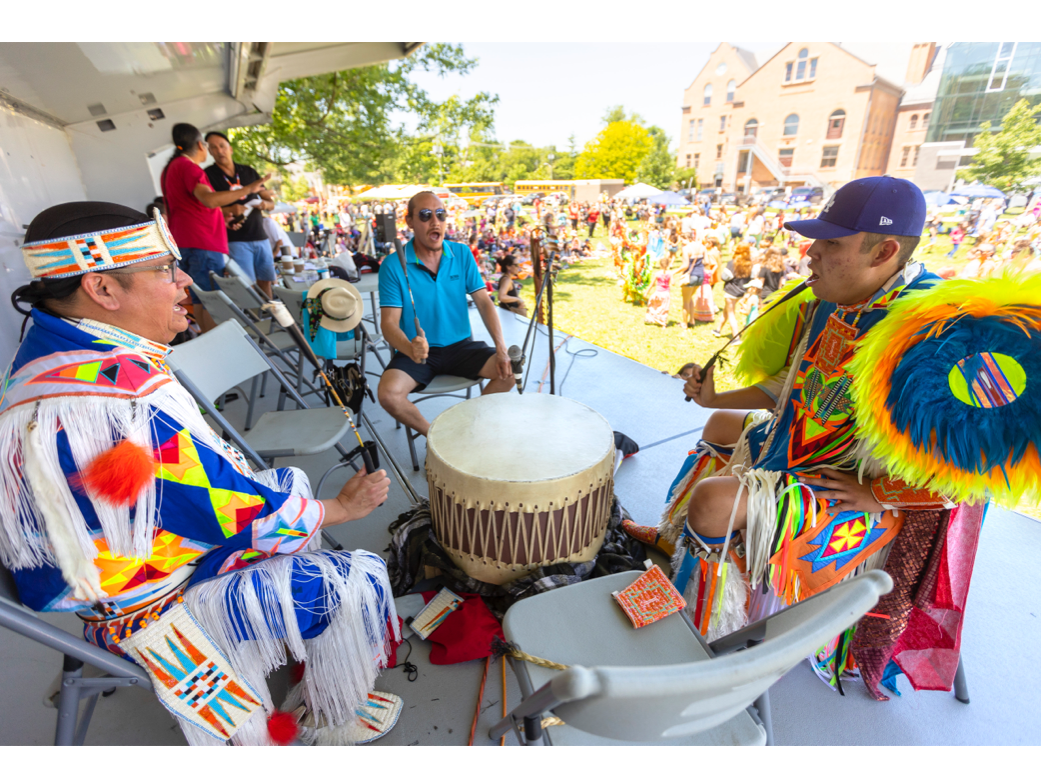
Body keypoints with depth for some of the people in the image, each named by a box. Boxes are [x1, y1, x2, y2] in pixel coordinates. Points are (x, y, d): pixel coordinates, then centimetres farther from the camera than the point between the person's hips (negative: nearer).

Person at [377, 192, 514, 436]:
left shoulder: (462, 254, 2)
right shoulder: (393, 265, -9)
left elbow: (483, 301, -3)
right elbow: (389, 323, -14)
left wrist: (501, 348, -17)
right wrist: (410, 349, -37)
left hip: (461, 345, 3)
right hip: (418, 350, -2)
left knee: (509, 370, -16)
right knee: (389, 395, -27)